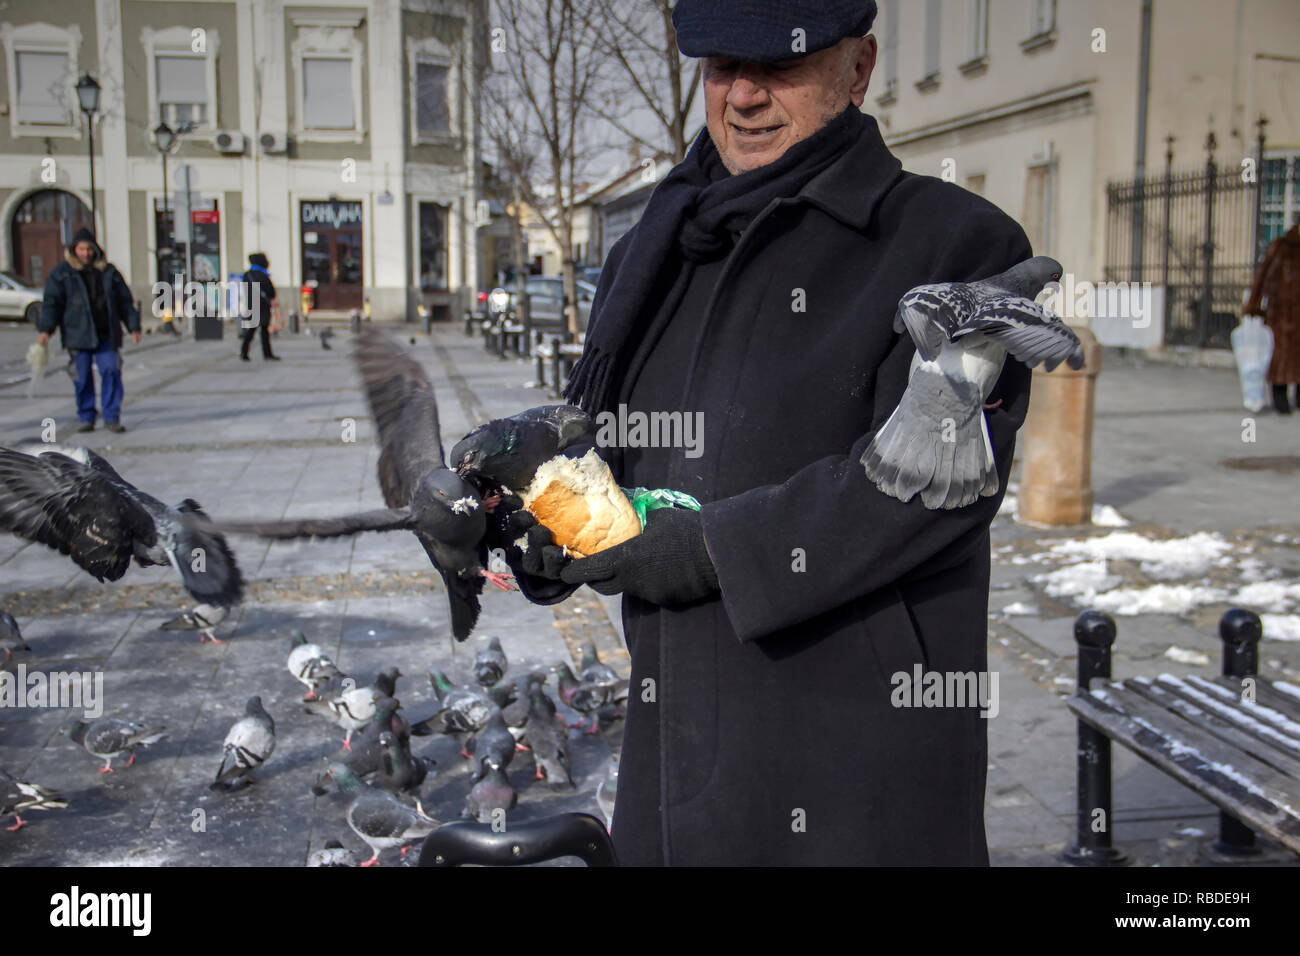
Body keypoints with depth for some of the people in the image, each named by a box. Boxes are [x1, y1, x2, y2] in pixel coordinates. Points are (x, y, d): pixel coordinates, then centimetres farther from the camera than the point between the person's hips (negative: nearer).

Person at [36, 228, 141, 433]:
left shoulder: (108, 271, 11)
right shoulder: (61, 274, 5)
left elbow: (125, 301, 16)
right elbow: (52, 302, 1)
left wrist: (133, 327, 11)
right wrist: (45, 329, -10)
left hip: (106, 336, 1)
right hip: (78, 336, -1)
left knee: (111, 372, -6)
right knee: (82, 377, 1)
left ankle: (112, 417, -1)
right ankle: (86, 418, 11)